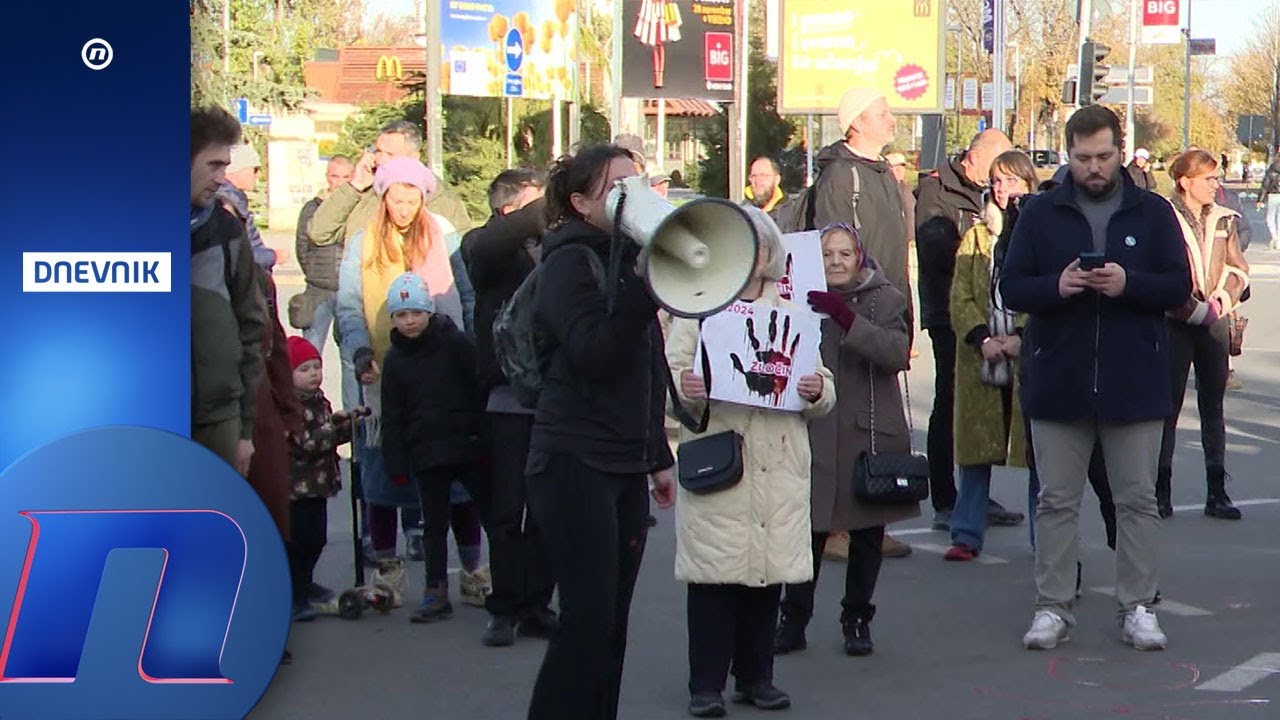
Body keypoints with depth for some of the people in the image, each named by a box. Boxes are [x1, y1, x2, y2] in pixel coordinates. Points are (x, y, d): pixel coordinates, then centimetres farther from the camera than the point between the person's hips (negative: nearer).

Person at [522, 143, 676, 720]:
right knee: (588, 619, -11)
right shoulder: (570, 261, -8)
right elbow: (594, 354, -22)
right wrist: (643, 283, -28)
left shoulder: (627, 259, 17)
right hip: (574, 462, -8)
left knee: (612, 623, 7)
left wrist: (658, 456, 22)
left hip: (624, 465, 8)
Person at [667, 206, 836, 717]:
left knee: (769, 569, 4)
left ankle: (755, 676, 15)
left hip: (777, 465, 3)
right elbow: (670, 369, -2)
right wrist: (683, 388, -24)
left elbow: (824, 395, 13)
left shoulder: (793, 313, 18)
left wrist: (817, 390, -10)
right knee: (713, 570, -5)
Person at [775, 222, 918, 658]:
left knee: (867, 533, 8)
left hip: (871, 434, 1)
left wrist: (845, 317, -23)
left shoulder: (885, 299, 2)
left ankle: (857, 621, 21)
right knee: (809, 529, -3)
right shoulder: (805, 300, 4)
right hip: (816, 433, 0)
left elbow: (898, 352, -15)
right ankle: (792, 620, 8)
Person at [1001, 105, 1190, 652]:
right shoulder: (1041, 214, 5)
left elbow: (1179, 287, 0)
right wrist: (1056, 286, -18)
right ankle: (1052, 606, 12)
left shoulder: (1153, 213, 4)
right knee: (1056, 500, 5)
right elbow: (1011, 287, 2)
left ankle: (1138, 607, 13)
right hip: (1057, 384, 0)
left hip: (1134, 386, 0)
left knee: (1137, 500, 5)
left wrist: (1128, 283, -18)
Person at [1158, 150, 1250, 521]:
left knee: (1213, 405, 7)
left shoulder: (1224, 220, 8)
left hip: (1215, 322, 4)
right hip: (1176, 322, -4)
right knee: (1169, 404, -1)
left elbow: (1238, 268, 8)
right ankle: (1161, 488, 6)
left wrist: (1220, 302, -8)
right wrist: (1196, 310, -12)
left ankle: (1217, 491, 11)